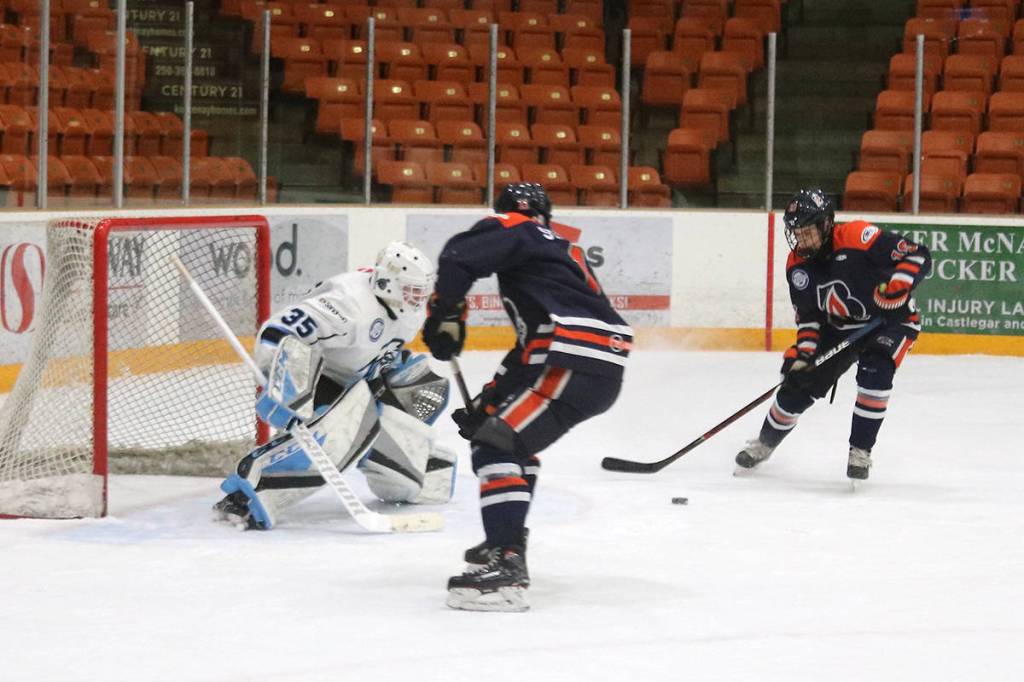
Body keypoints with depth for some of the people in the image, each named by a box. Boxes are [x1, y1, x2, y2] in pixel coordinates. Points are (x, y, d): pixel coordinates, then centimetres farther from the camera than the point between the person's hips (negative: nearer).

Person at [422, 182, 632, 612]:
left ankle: (505, 568, -26)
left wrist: (445, 316, -3)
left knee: (498, 444, -13)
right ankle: (507, 543, 35)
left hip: (574, 362, -9)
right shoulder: (560, 248, 33)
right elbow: (530, 344, 32)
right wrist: (491, 399, 30)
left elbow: (460, 257, -13)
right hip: (603, 369, 9)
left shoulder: (515, 229, 8)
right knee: (512, 436, 28)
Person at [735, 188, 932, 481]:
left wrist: (895, 288, -44)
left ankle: (860, 451, -16)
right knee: (799, 383, 2)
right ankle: (765, 444, 27)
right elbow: (808, 315, -1)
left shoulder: (858, 237, -29)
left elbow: (918, 256, -30)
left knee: (874, 373, -31)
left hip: (890, 319, -5)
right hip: (839, 326, 5)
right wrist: (801, 352, -14)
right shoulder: (797, 264, -9)